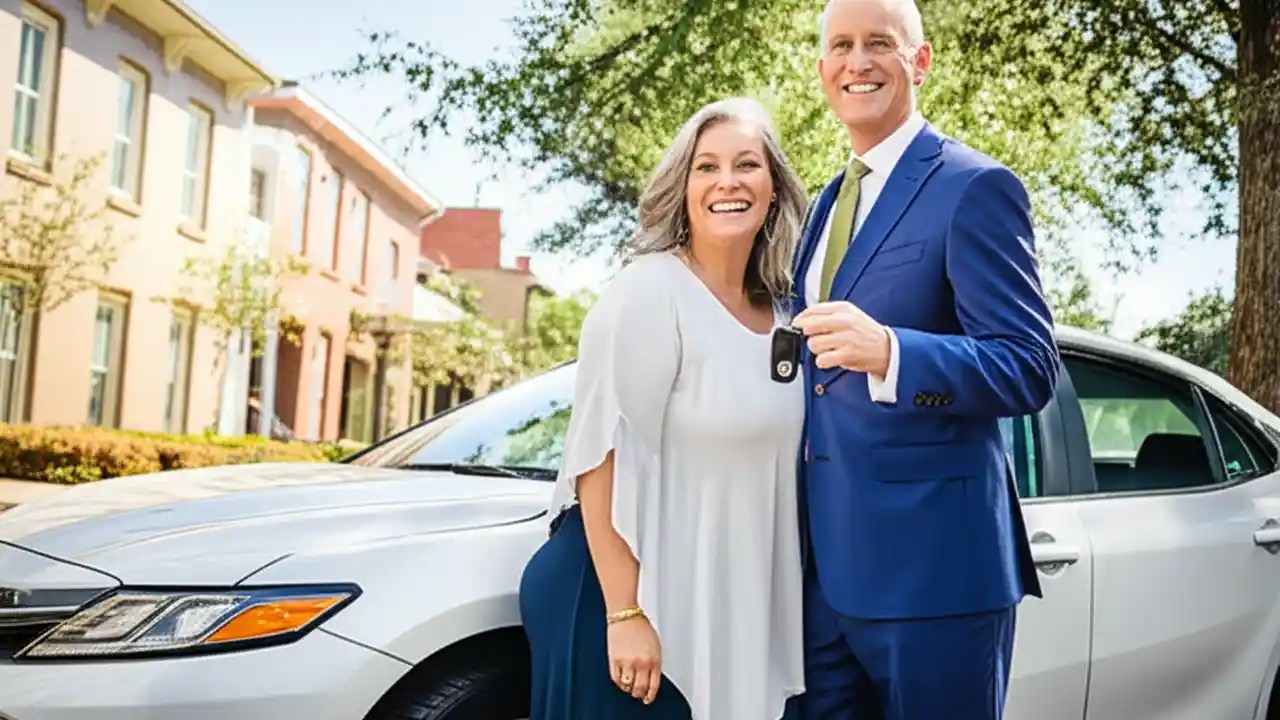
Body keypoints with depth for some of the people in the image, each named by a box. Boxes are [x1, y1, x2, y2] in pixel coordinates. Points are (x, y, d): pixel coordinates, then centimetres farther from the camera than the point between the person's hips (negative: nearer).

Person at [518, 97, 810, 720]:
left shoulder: (780, 312, 7)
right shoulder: (648, 291, -13)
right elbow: (602, 456, -18)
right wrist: (624, 613, -22)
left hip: (727, 604, 7)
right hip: (628, 593, -7)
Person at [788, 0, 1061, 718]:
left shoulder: (974, 187, -8)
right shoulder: (828, 202, 17)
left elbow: (1030, 369, -16)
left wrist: (889, 352, -31)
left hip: (928, 559, -7)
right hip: (826, 561, 7)